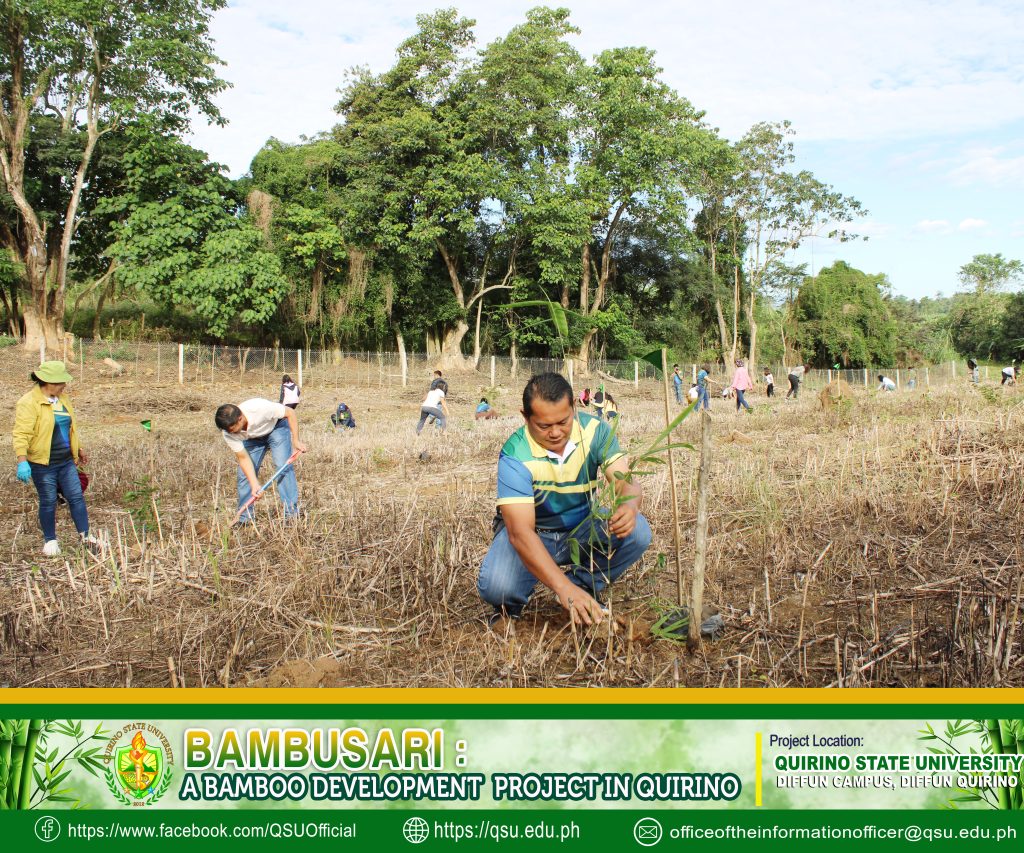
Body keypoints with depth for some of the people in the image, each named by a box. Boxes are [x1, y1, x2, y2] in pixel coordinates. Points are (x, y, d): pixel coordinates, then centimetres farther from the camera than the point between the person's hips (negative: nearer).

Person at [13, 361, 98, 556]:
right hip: (43, 464, -6)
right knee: (48, 502, 5)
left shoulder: (62, 398, 9)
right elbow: (21, 434, -19)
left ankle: (85, 536, 15)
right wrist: (22, 462, -27)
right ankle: (50, 540, 21)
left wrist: (79, 450, 28)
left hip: (66, 461, 6)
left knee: (77, 497, 5)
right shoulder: (29, 403, -14)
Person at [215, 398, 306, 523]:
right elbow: (243, 458, -22)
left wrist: (296, 441, -25)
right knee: (244, 473, -8)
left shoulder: (260, 407, -41)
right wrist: (254, 484, -31)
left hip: (276, 426, -3)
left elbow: (290, 413, -26)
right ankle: (244, 518, 3)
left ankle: (291, 513, -14)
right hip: (252, 437, 3)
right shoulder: (228, 432, -28)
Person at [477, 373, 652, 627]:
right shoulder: (515, 456, -27)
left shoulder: (596, 431, -15)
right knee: (496, 586, -33)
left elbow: (626, 481, -21)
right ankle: (510, 606, 7)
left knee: (637, 532, -25)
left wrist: (630, 504, -50)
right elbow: (520, 532, -35)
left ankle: (584, 588, 1)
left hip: (582, 528, 4)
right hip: (532, 533, -3)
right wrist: (564, 588, -47)